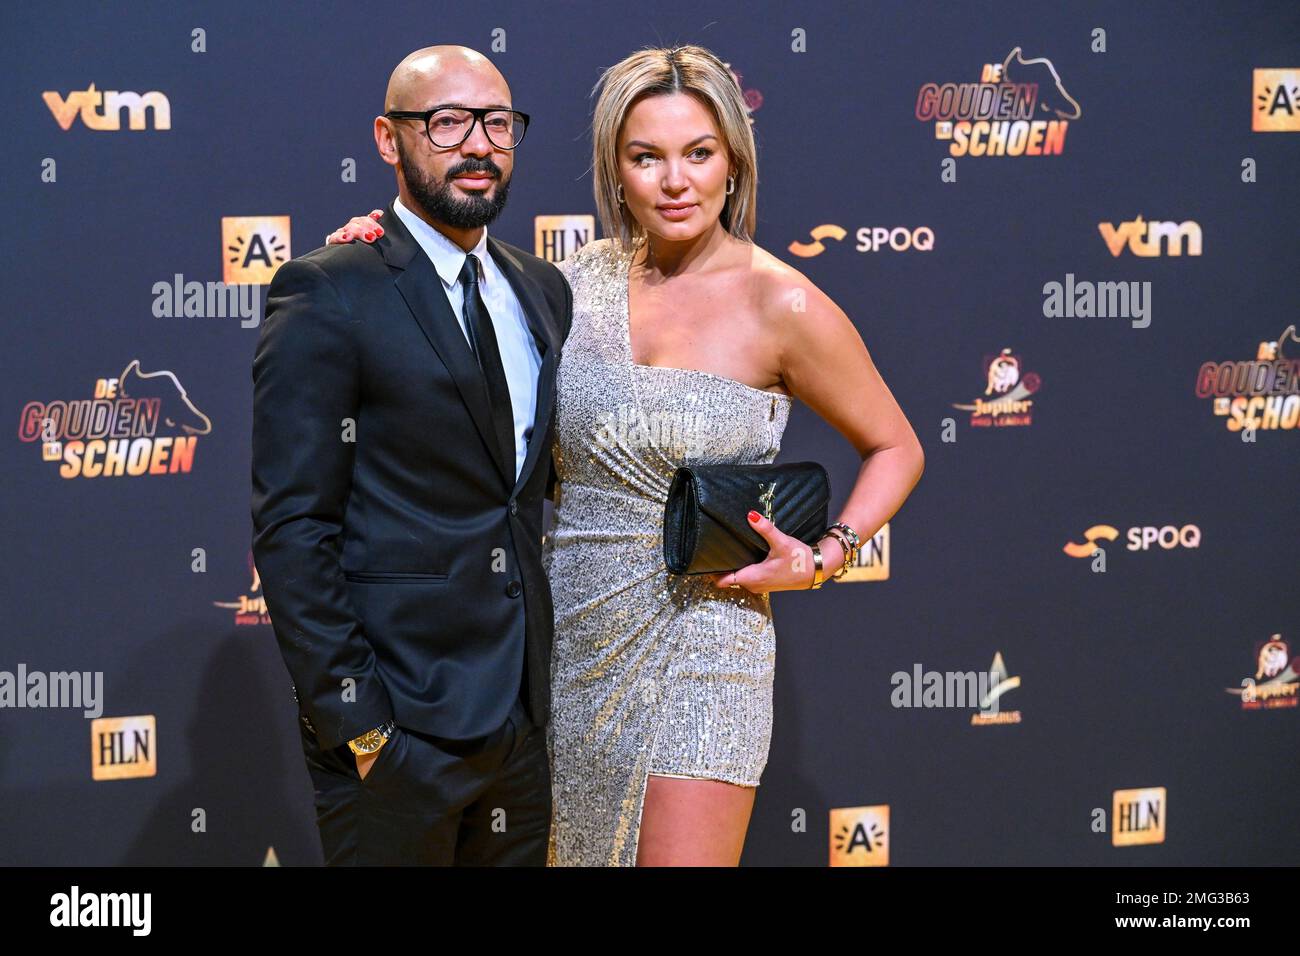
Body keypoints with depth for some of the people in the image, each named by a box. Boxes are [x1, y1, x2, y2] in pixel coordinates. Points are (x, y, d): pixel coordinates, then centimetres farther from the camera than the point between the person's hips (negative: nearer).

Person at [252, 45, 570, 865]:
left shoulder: (542, 290, 11)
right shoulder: (329, 295, -9)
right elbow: (291, 529, -13)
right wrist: (353, 720, -16)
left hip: (526, 713, 6)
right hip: (397, 724, -6)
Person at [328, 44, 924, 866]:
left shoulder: (783, 306, -11)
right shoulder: (584, 281, 1)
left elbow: (896, 449, 1)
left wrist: (821, 560, -12)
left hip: (698, 637, -4)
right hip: (570, 635, 4)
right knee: (566, 850, 14)